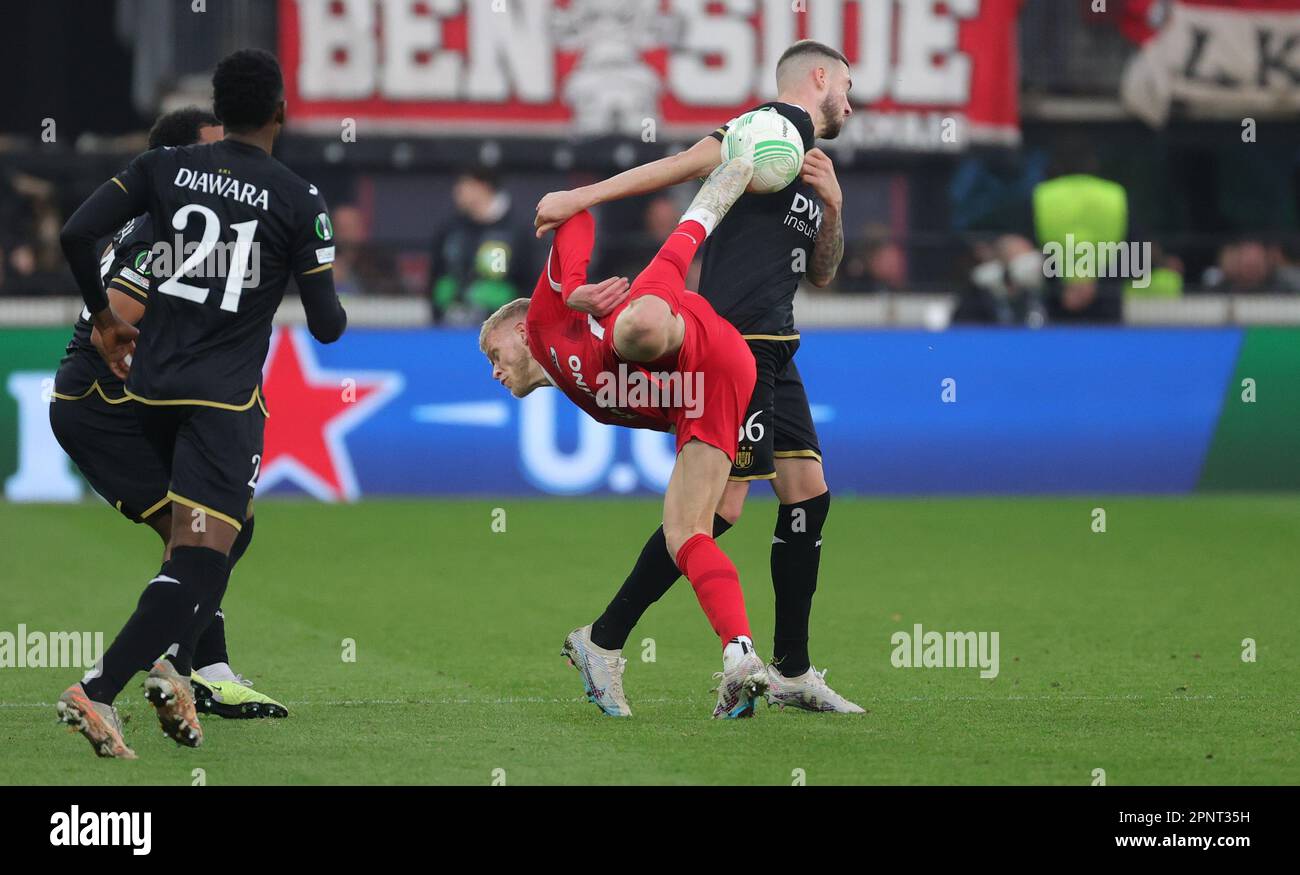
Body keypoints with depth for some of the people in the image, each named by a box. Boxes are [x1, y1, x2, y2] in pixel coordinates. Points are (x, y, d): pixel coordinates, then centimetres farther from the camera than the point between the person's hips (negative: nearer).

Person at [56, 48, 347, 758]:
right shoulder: (298, 199, -5)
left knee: (194, 532, 25)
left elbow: (76, 234, -4)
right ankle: (97, 691, -24)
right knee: (203, 555, -9)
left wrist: (103, 316, 12)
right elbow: (326, 326, -2)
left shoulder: (164, 167, 4)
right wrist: (337, 313, 22)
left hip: (150, 381, 5)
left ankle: (173, 665, 8)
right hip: (225, 396, -5)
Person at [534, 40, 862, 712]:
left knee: (808, 494, 7)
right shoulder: (779, 126, -7)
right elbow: (684, 164, -18)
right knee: (720, 508, -12)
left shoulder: (808, 159, 22)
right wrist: (582, 198, -28)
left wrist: (831, 207, 5)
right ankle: (603, 641, -4)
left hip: (771, 351, 10)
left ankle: (792, 671, 13)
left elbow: (821, 274, 24)